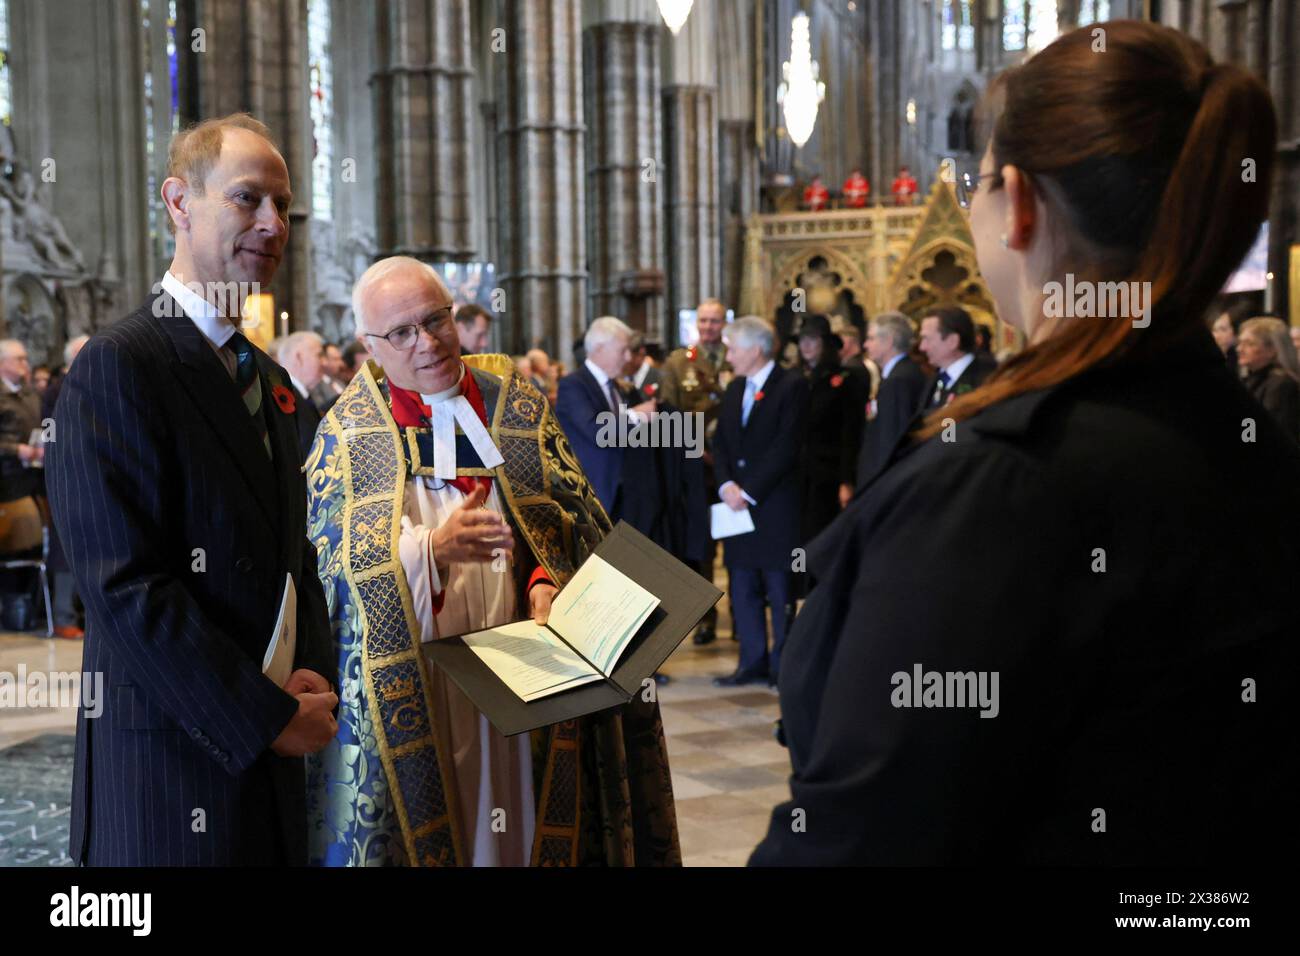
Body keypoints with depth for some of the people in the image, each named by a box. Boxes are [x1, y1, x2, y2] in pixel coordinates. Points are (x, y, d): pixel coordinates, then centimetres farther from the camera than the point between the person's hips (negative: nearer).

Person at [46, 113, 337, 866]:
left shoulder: (270, 378, 12)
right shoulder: (117, 366, -13)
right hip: (174, 766, -7)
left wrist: (313, 685, -1)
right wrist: (269, 715, -15)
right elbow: (124, 586, -19)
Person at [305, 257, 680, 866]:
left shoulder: (520, 409, 6)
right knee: (425, 827, 3)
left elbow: (572, 521, 7)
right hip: (405, 685, -1)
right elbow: (331, 561, -5)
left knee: (523, 826, 7)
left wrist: (546, 584, -13)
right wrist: (432, 549, -21)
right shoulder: (345, 433, 2)